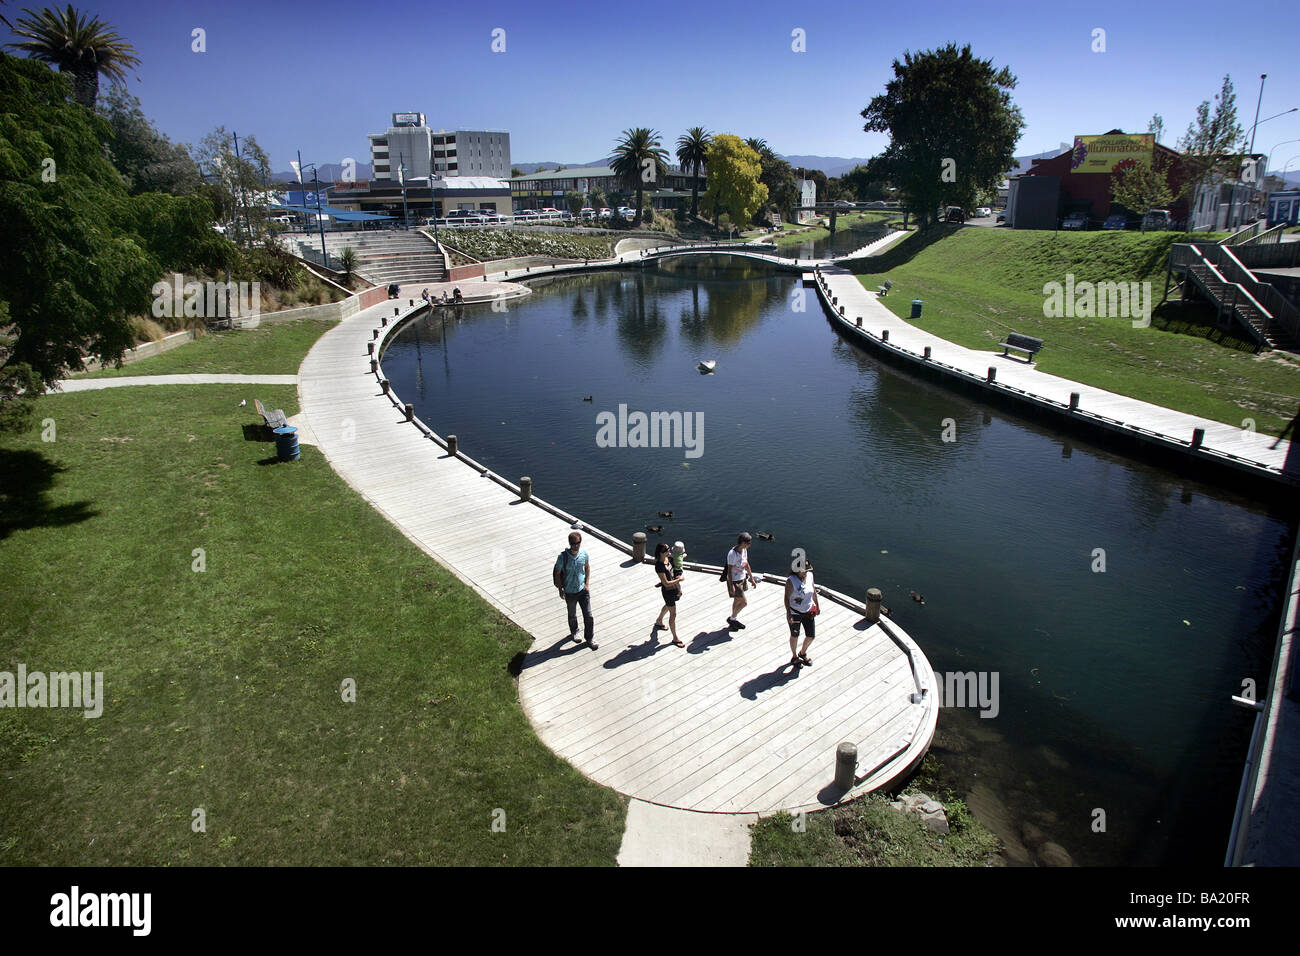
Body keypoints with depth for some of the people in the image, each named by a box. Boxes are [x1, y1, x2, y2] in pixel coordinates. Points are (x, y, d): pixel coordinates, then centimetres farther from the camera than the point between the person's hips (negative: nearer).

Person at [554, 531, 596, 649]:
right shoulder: (563, 557, -22)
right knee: (572, 615, 20)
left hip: (583, 590, 2)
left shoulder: (584, 553, -12)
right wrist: (560, 590, -7)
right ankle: (573, 632, 48)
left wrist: (587, 583, -1)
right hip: (570, 592, -2)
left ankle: (589, 639, 20)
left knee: (588, 615, 4)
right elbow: (557, 573, -10)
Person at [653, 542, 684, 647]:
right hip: (668, 591, -9)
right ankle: (675, 638, 18)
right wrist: (679, 580, -19)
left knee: (668, 606, 33)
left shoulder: (668, 558, -7)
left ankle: (659, 621, 60)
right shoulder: (659, 566, -31)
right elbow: (666, 583, -29)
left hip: (674, 588, 9)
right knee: (673, 614, 3)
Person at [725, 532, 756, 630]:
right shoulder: (732, 554, -26)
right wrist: (731, 586, -25)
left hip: (742, 579, 8)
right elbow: (729, 571, -24)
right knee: (744, 602, -1)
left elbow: (746, 564, 13)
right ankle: (731, 618, 19)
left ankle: (734, 620, 34)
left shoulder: (744, 550, 0)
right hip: (735, 581, -8)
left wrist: (751, 578, 18)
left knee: (737, 601, 19)